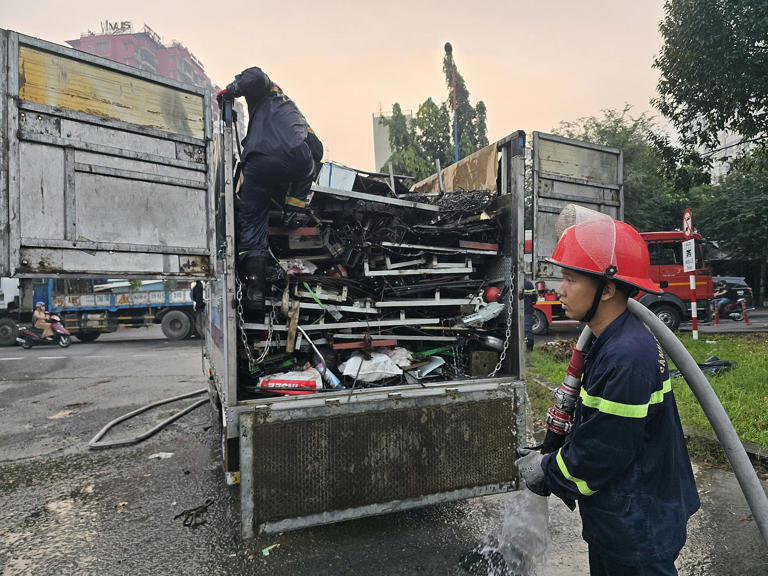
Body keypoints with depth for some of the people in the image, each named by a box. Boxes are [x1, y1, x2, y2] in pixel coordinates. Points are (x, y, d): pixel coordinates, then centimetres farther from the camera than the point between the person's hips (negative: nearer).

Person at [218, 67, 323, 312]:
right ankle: (295, 211, 21)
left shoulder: (267, 93, 26)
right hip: (296, 160, 4)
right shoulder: (298, 117, 37)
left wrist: (229, 91, 15)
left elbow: (255, 75, 1)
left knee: (251, 220, 6)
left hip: (260, 162, -3)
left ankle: (255, 285, -1)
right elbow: (317, 150, 28)